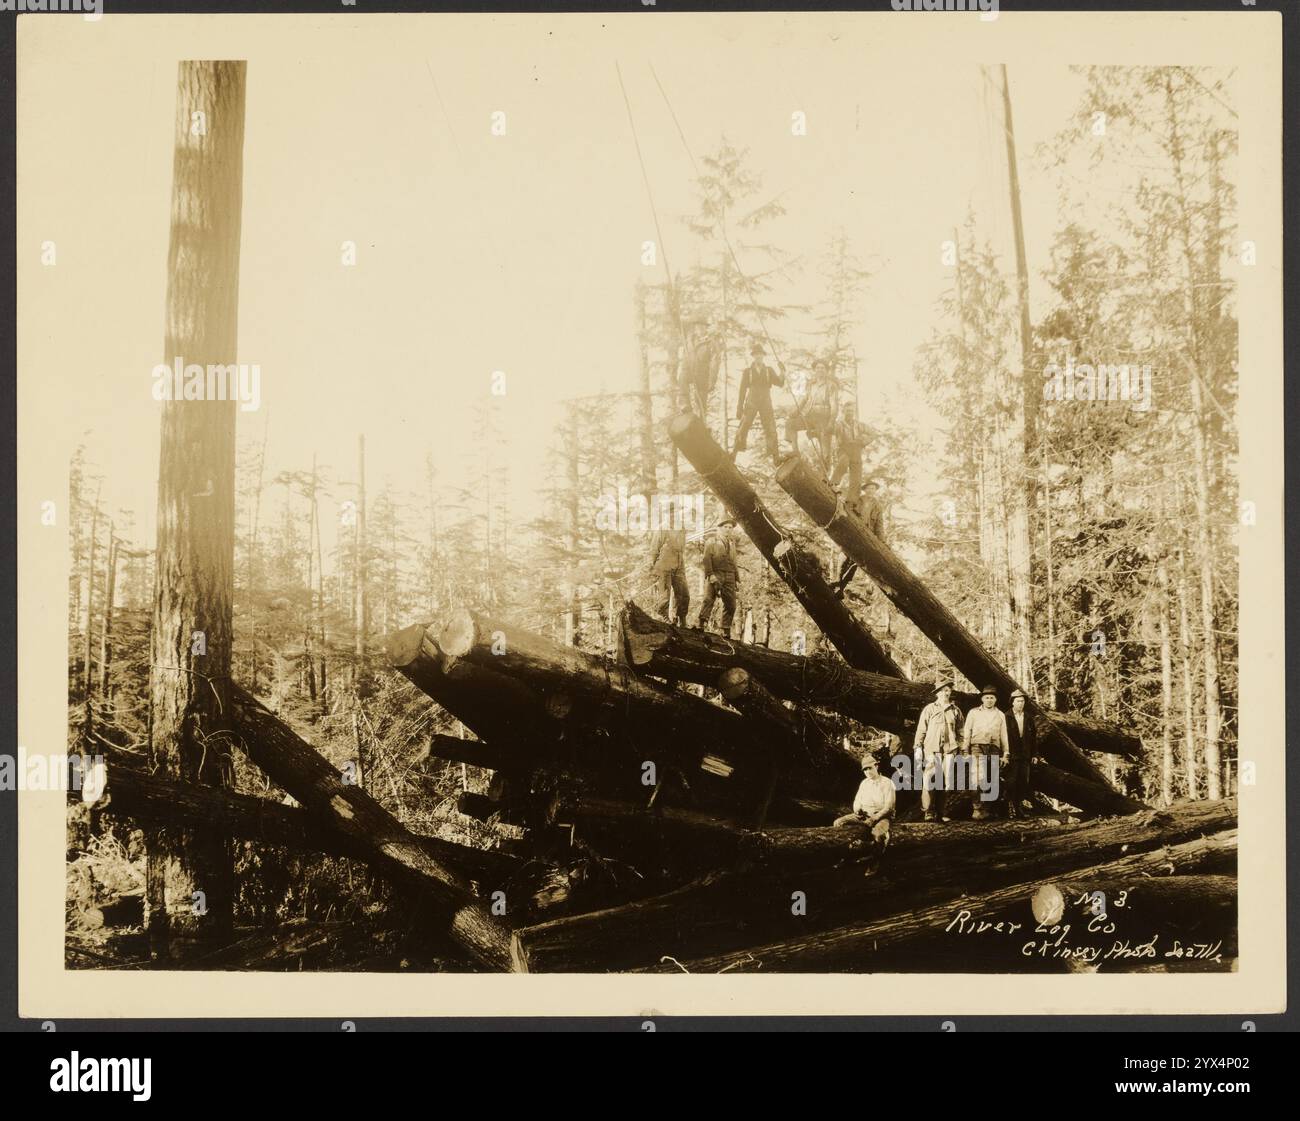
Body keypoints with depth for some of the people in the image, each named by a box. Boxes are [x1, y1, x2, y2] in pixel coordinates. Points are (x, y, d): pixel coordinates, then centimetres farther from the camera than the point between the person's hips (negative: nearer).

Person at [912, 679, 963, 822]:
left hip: (949, 750, 3)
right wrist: (917, 748, -3)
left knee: (944, 782, 3)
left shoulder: (955, 711, 12)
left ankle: (940, 812, 11)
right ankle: (928, 812, -5)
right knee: (929, 780, -10)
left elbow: (960, 732, 16)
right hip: (932, 750, -3)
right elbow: (921, 730, 4)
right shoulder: (929, 709, 5)